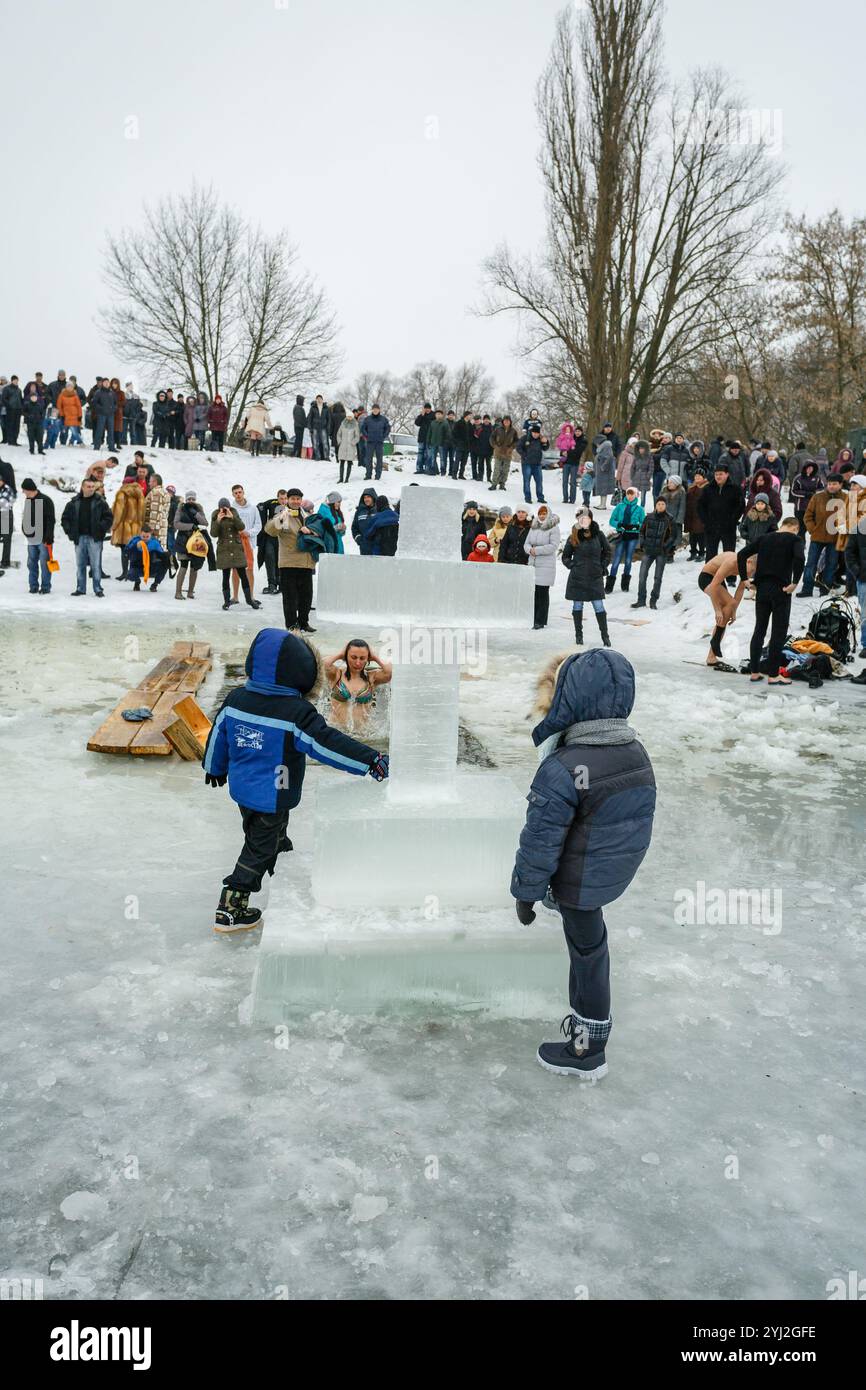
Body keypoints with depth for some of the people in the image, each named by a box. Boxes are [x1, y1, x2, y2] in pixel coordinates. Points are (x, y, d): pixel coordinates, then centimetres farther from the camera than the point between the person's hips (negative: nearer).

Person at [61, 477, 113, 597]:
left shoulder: (100, 502, 0)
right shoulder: (74, 502, 8)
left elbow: (108, 517, -1)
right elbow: (65, 518, 14)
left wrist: (101, 529, -10)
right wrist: (70, 531, 3)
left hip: (95, 538, -3)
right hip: (79, 538, 3)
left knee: (96, 565, -2)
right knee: (80, 564, 8)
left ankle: (98, 589, 4)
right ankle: (80, 588, 15)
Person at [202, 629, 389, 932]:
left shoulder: (235, 699, -7)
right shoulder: (297, 712, -27)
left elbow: (218, 735, 6)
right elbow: (328, 743, -29)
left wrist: (215, 768, 23)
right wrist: (372, 760, -26)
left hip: (241, 787, 6)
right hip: (272, 796, -6)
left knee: (265, 832, 30)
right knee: (259, 848, 7)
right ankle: (231, 909, 11)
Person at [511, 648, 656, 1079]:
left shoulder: (561, 769, -31)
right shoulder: (637, 753, -6)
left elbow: (541, 842, -22)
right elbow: (636, 820, 8)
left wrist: (525, 893, -8)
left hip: (581, 881, -6)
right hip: (618, 875, 6)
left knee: (588, 954, 10)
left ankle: (587, 1053, 29)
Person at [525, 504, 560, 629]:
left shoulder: (553, 528, -4)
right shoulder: (533, 527, 14)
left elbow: (553, 546, -12)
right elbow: (526, 543, 15)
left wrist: (537, 550, -15)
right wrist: (530, 549, -7)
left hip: (546, 566, -5)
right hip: (533, 564, 5)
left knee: (543, 593, -4)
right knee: (533, 592, 5)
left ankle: (541, 621, 1)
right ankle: (533, 619, 14)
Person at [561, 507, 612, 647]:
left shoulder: (598, 535, 0)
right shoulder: (573, 538, 0)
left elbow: (607, 552, 12)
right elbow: (565, 556, 11)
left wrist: (602, 567, 4)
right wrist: (572, 566, -1)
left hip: (595, 578, -1)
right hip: (577, 578, 1)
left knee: (599, 607, -2)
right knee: (577, 607, 8)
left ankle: (605, 635, 7)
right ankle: (578, 635, 19)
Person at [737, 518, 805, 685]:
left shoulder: (764, 538, 13)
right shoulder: (795, 539, 0)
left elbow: (742, 554, 4)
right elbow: (800, 559, -20)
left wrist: (744, 579, 6)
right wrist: (795, 583, -14)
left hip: (761, 589, 5)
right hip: (781, 591, -5)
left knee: (759, 630, 14)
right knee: (778, 633, 2)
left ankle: (754, 671, 17)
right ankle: (773, 675, 4)